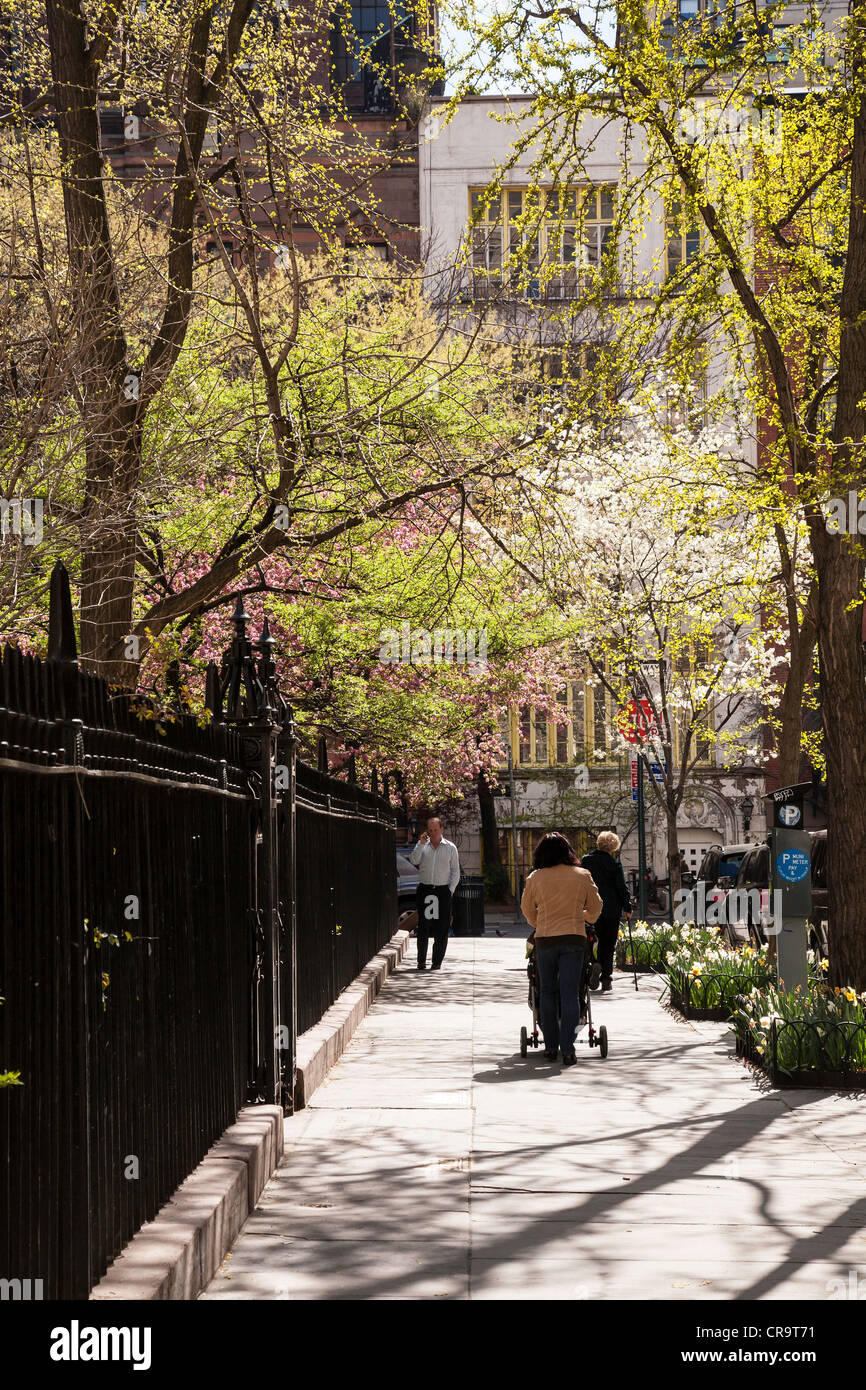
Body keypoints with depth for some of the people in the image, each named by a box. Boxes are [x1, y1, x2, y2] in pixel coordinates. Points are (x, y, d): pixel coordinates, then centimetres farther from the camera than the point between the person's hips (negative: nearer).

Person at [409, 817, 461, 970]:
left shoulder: (450, 847, 7)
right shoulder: (422, 845, 9)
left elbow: (455, 872, 8)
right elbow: (414, 861, -8)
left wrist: (450, 890, -2)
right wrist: (421, 843, -12)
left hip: (443, 890, 0)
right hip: (424, 890, 0)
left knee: (441, 929, -2)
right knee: (423, 926, -2)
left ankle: (437, 961, 3)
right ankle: (421, 961, 4)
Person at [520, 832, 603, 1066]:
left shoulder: (536, 878, 2)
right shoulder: (582, 876, 3)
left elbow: (526, 908, 15)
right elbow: (595, 907, 14)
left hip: (545, 940, 0)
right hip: (574, 938, 0)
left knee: (547, 993, 13)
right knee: (570, 994, -1)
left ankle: (551, 1047, 15)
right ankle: (567, 1049, -7)